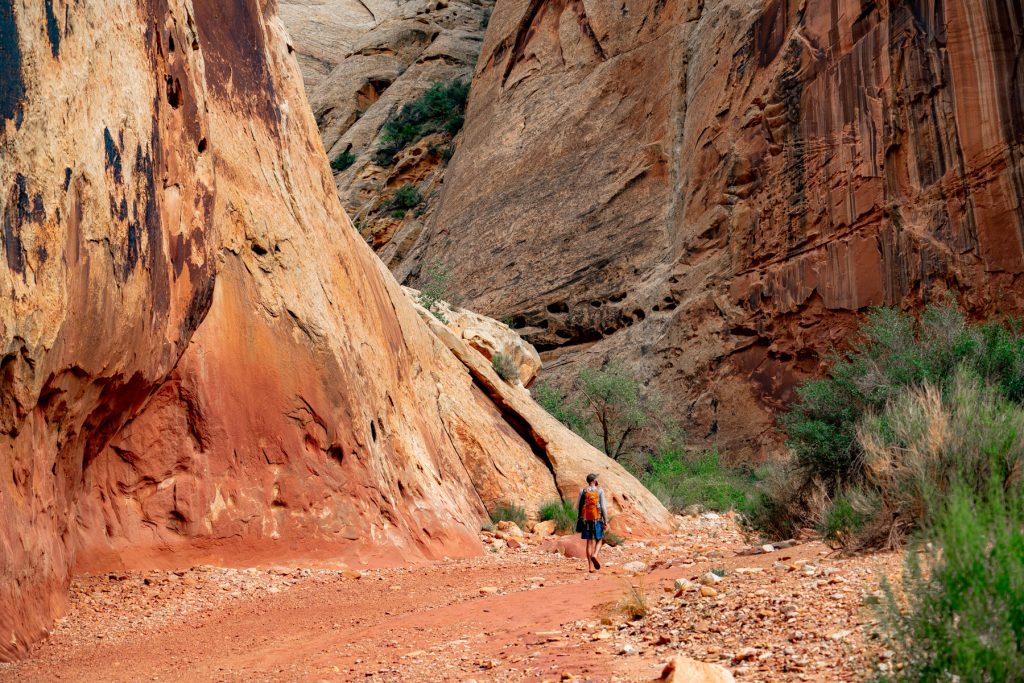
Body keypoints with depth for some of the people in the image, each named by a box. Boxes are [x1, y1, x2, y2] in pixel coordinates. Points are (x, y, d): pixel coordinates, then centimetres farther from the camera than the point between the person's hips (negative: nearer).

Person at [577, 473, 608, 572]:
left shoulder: (582, 490, 3)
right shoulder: (600, 490, -3)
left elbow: (578, 506, 4)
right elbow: (603, 507, -7)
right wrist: (606, 521, -4)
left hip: (585, 519, 2)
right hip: (597, 519, -2)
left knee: (589, 542, 8)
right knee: (599, 540, 12)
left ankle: (590, 566, 5)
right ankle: (594, 555, -18)